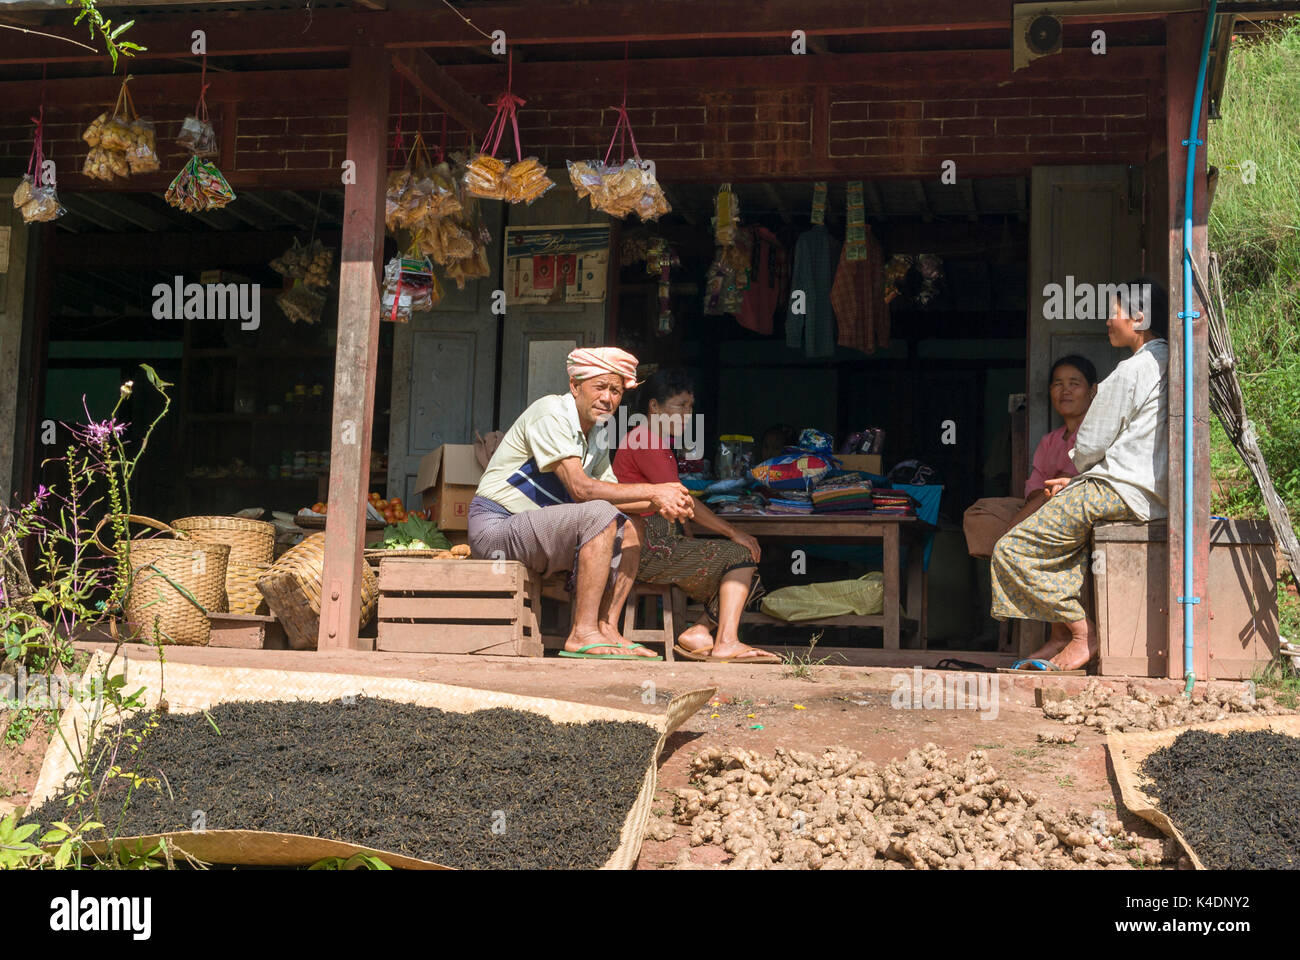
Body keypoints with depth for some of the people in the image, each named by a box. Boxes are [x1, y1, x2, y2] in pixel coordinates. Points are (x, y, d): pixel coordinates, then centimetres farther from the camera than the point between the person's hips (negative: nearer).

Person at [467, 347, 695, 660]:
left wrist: (659, 503, -8)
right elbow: (580, 488, -24)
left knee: (627, 534, 6)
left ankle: (606, 630, -3)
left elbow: (612, 493, 12)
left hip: (528, 530, 9)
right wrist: (653, 491, -21)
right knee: (601, 517, -25)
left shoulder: (597, 436, 14)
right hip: (494, 526, -9)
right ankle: (582, 634, -26)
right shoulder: (551, 414, -15)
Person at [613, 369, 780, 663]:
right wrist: (733, 533, -14)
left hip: (658, 543, 10)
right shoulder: (645, 441, -11)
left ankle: (700, 632, -4)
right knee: (740, 555, -12)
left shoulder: (661, 443, 22)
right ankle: (726, 643, -21)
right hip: (647, 548, -10)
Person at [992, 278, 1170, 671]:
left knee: (1012, 550, -7)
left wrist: (1081, 470, 13)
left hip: (1120, 492, -10)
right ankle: (1061, 636, 17)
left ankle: (1084, 635, -4)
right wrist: (1076, 480, 18)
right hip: (1156, 494, 10)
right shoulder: (1168, 364, 15)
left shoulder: (1131, 371, -14)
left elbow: (1090, 445, -11)